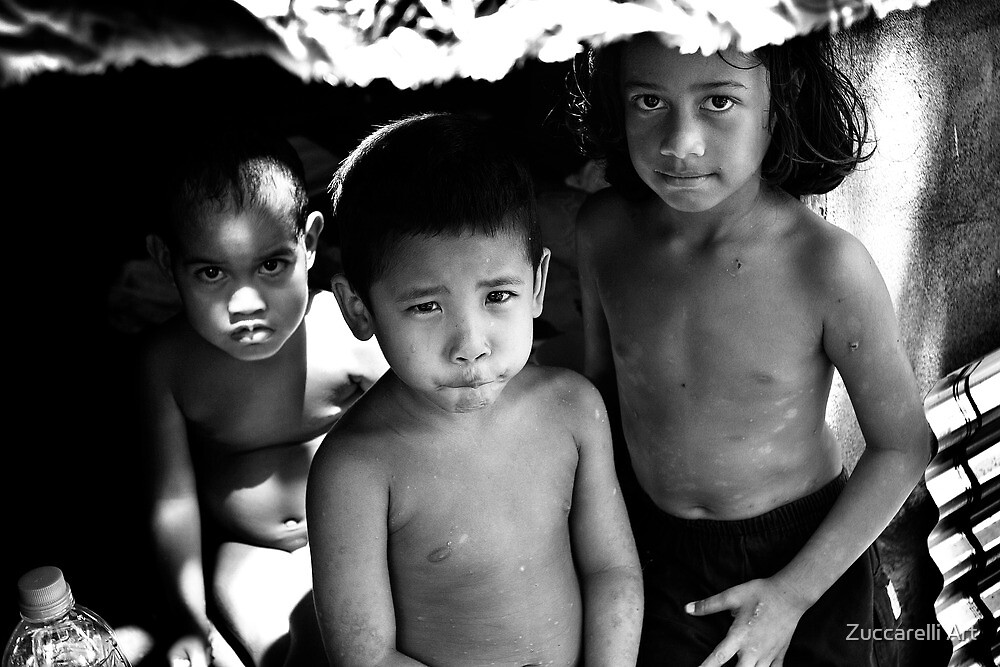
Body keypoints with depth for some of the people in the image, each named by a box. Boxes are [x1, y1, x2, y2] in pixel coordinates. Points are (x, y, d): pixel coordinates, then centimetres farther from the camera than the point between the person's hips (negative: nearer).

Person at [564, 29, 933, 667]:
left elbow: (902, 446, -13)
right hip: (655, 547, 3)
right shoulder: (603, 230, -14)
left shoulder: (828, 265, -25)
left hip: (805, 551, -2)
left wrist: (793, 594, -12)